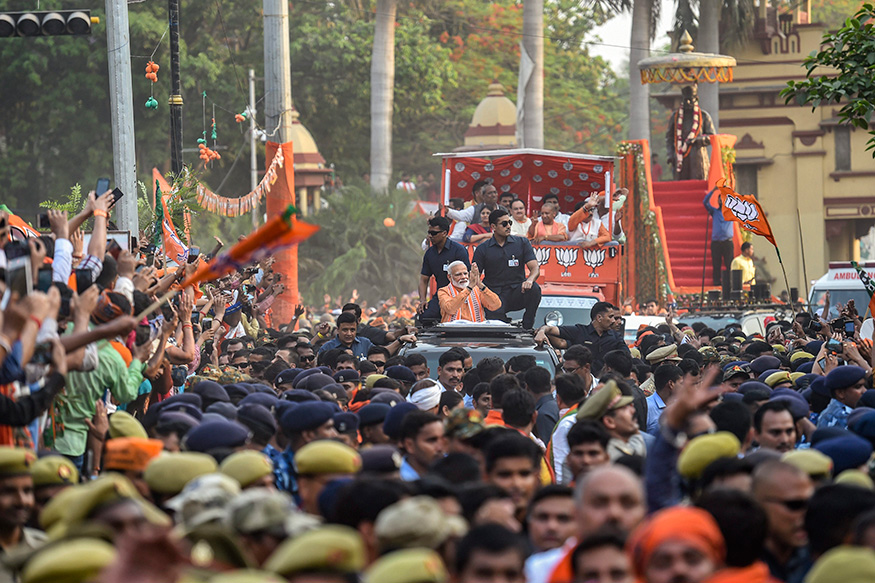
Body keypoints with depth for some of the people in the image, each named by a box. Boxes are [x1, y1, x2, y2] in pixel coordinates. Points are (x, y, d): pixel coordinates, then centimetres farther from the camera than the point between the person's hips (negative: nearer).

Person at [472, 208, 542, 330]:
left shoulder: (522, 243, 8)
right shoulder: (483, 249, 7)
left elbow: (535, 268, -3)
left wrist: (529, 280, -28)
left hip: (517, 293, 1)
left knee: (534, 288, -32)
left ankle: (527, 327, -12)